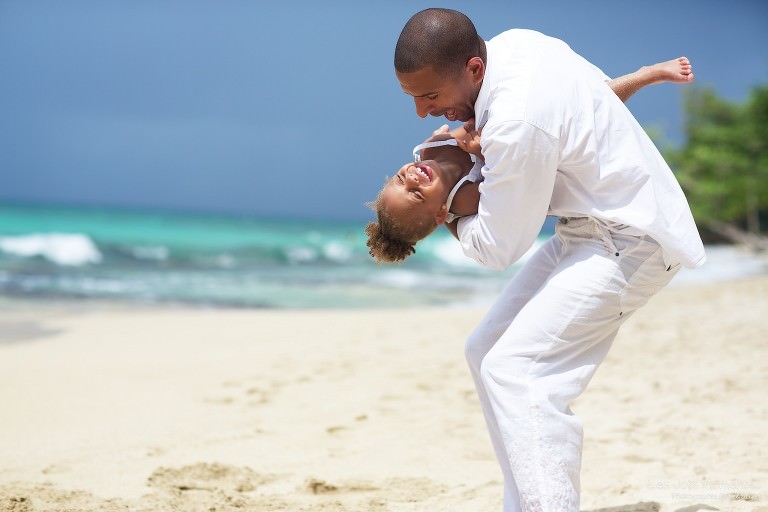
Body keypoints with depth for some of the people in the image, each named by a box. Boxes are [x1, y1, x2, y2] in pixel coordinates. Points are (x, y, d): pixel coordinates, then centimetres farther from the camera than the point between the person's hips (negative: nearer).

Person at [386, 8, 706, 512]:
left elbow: (496, 248, -19)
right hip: (592, 227, 10)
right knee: (487, 351, 10)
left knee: (515, 369, -22)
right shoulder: (508, 44, -5)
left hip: (629, 240, -10)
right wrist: (471, 136, 4)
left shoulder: (517, 125, -31)